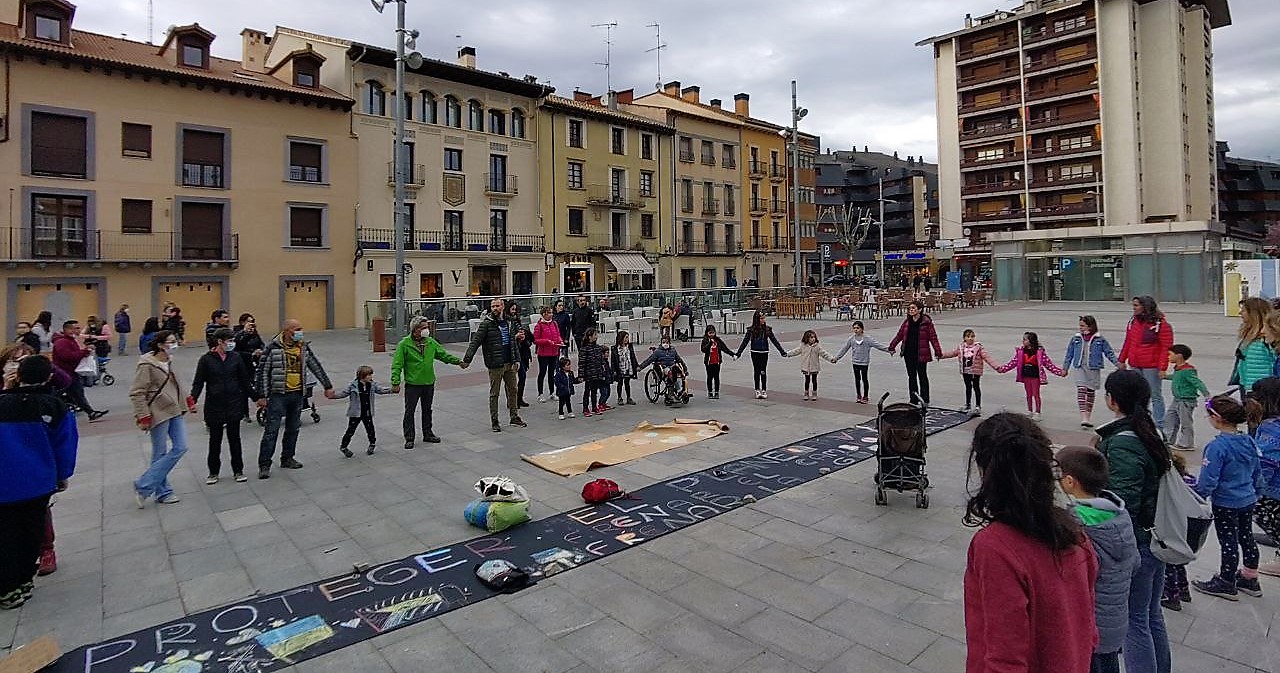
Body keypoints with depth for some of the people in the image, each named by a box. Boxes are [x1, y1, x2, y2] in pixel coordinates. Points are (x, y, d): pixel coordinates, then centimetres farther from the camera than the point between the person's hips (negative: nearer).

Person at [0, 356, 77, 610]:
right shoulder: (55, 407, -7)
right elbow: (64, 444, 0)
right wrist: (63, 476, 12)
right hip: (38, 483, 0)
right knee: (32, 531, 15)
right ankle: (23, 581, 24)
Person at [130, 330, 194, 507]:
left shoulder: (169, 362, 8)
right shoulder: (147, 365, -15)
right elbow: (136, 393, -16)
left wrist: (189, 400, 20)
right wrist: (143, 417, -18)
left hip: (174, 411, 8)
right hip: (159, 414, -8)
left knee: (180, 448, 5)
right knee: (160, 454, -1)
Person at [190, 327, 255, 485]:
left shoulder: (235, 357, 3)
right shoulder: (206, 359, -4)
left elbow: (244, 380, 9)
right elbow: (198, 382, -5)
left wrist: (256, 397, 9)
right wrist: (192, 400, -19)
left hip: (234, 404, 2)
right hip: (214, 405, -2)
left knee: (234, 439, 8)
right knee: (215, 440, 8)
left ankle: (238, 471, 18)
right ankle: (214, 473, 22)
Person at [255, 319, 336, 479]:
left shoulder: (303, 346, 7)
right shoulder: (273, 347, -8)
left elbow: (316, 367, 14)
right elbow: (263, 372, -7)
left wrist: (327, 386, 14)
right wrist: (262, 396, -9)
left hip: (298, 394, 5)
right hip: (278, 394, -5)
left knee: (293, 429, 12)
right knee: (271, 430, -5)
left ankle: (287, 458, 24)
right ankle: (264, 464, 1)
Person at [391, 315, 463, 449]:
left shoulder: (431, 342, 4)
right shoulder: (404, 344, -11)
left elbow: (444, 355, 15)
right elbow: (397, 365, -11)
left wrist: (458, 361, 4)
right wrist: (395, 383, -17)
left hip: (429, 383, 5)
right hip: (412, 384, -5)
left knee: (427, 410, 16)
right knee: (409, 411, 3)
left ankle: (427, 434, 28)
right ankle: (409, 438, 13)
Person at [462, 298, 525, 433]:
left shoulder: (509, 322, 8)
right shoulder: (486, 324, -9)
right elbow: (475, 342, -14)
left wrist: (516, 360, 12)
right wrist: (467, 359, -23)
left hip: (509, 363, 5)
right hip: (495, 365, -5)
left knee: (512, 390, 14)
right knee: (494, 394, 4)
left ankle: (515, 417, 27)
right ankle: (494, 422, 13)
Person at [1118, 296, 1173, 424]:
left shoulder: (1161, 324, -10)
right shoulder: (1133, 321, 8)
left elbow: (1166, 348, -12)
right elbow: (1128, 342, 15)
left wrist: (1162, 368, -16)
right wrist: (1122, 360, 15)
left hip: (1151, 366, -6)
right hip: (1134, 366, 6)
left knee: (1155, 396, 2)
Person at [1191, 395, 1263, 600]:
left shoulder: (1217, 446, -27)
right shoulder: (1249, 441, -2)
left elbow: (1207, 481, -24)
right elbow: (1257, 473, 12)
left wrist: (1198, 498, -8)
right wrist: (1253, 492, 26)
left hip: (1225, 504, -8)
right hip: (1248, 501, 8)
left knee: (1228, 542, 5)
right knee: (1247, 537, 20)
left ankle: (1226, 583, 20)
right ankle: (1250, 579, 35)